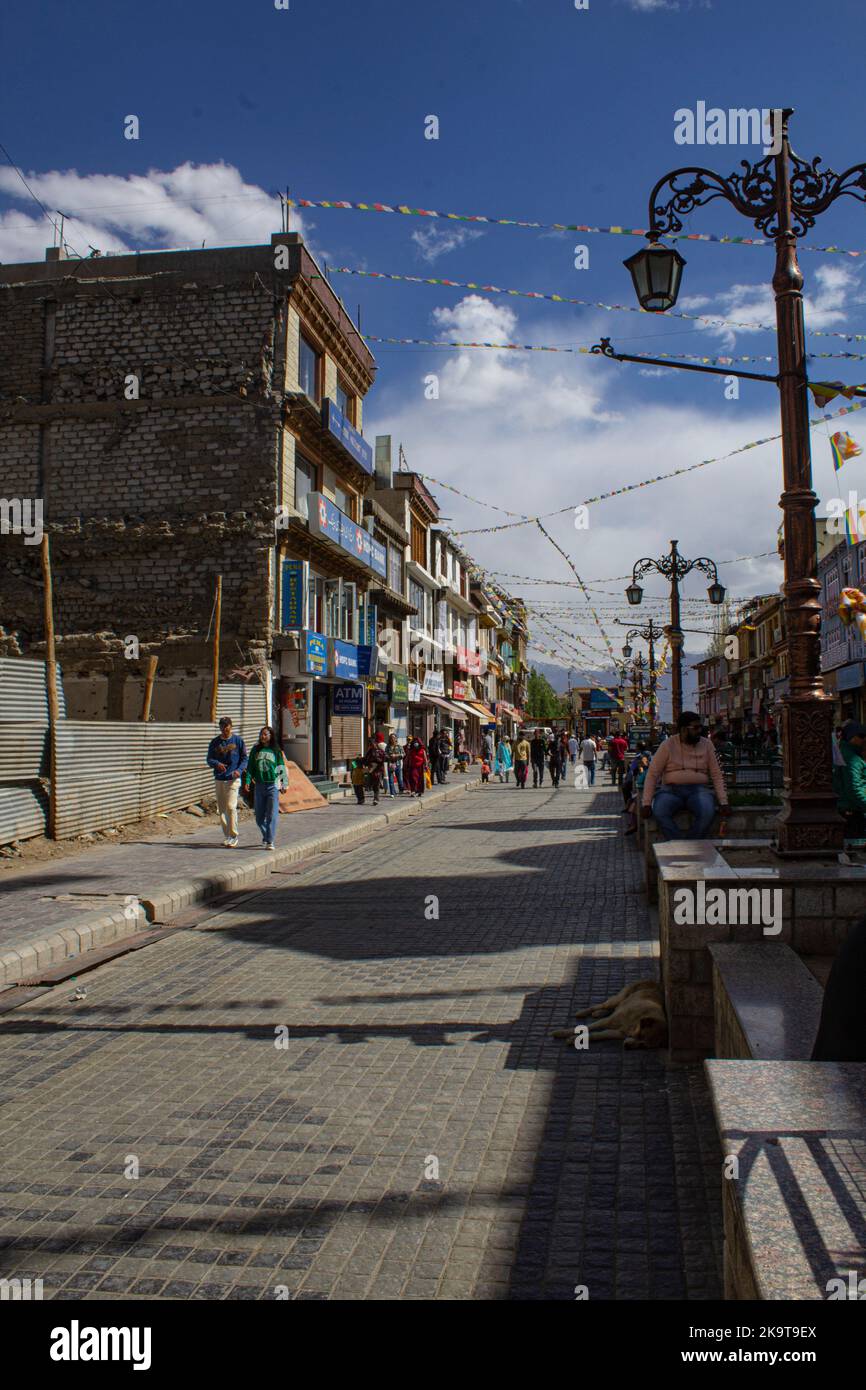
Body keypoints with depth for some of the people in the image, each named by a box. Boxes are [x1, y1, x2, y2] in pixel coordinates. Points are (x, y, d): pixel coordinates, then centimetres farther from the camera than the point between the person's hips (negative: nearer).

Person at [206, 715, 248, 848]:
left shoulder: (238, 740, 2)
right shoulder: (214, 742, 8)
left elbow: (244, 758, 4)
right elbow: (209, 759, 6)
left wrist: (239, 770, -15)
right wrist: (217, 764, -16)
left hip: (233, 779, -4)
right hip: (219, 779, 4)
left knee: (231, 807, -13)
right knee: (221, 809, 8)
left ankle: (233, 837, -7)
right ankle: (226, 836, 19)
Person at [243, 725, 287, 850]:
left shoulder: (276, 751, 1)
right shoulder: (255, 750, 8)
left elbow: (282, 768, 4)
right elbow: (250, 766, 10)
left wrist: (284, 784, 0)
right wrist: (247, 780, -2)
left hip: (273, 785, -3)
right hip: (259, 785, 3)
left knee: (272, 815, -7)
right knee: (259, 816, 9)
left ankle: (270, 841, -4)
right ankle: (266, 835, 32)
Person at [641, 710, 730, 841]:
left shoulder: (706, 745, 7)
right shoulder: (668, 745, 0)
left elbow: (716, 775, 9)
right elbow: (652, 774, -1)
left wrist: (723, 802, -3)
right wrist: (646, 804, -10)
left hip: (698, 789, 1)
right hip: (671, 790, -1)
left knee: (707, 811, -33)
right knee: (659, 812, -34)